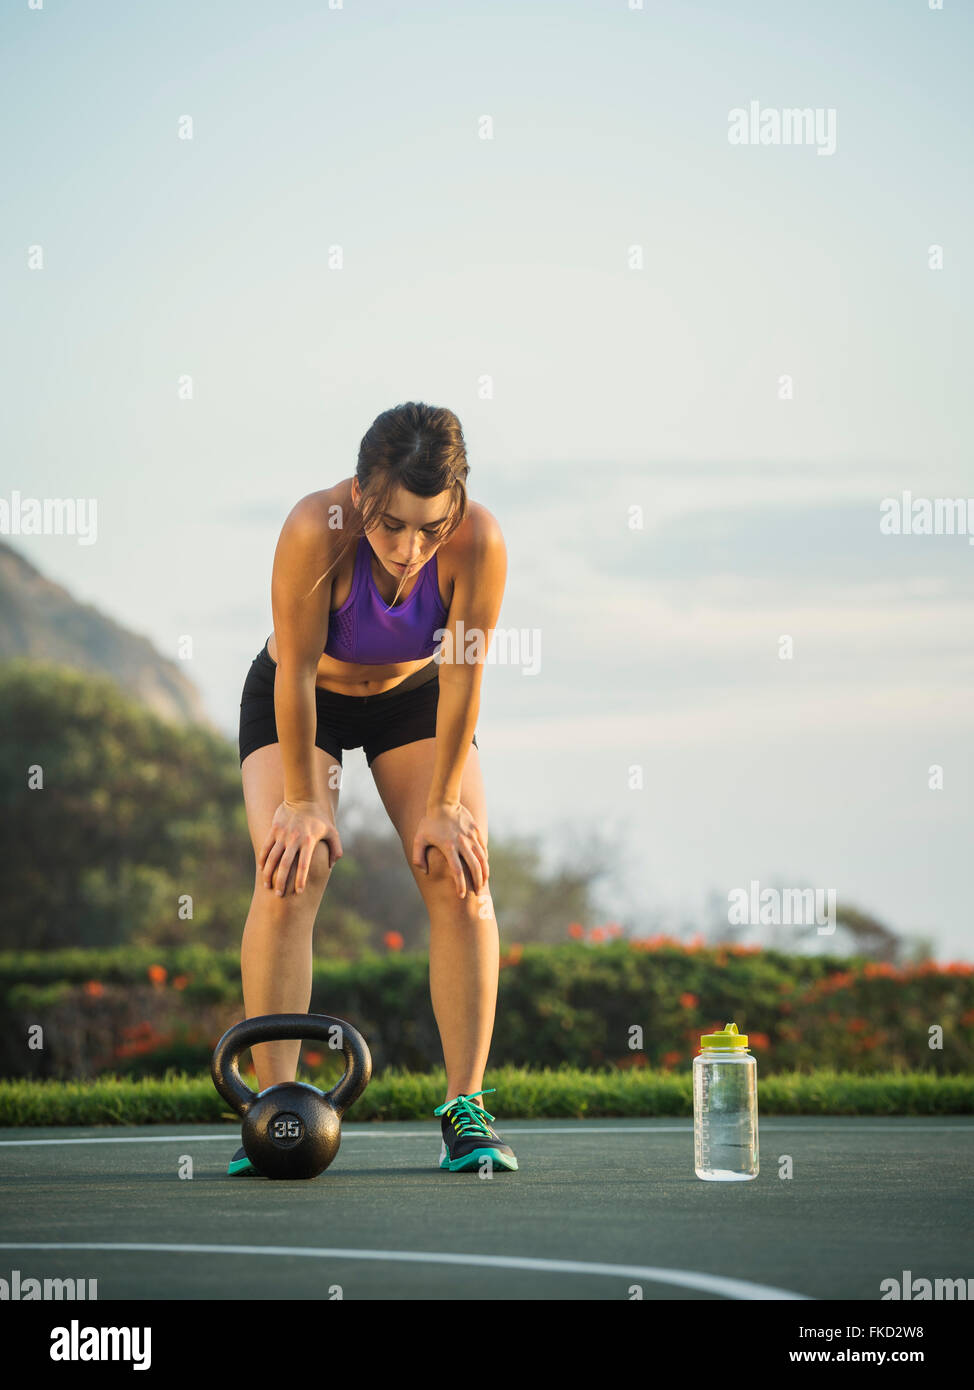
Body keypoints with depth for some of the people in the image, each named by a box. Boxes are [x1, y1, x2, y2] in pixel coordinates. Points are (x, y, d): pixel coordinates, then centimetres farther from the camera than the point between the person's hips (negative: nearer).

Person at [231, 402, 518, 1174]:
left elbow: (462, 677, -23)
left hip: (414, 697, 2)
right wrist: (303, 800, -21)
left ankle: (466, 1107, -7)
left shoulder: (479, 544, -33)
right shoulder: (316, 530, -37)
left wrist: (442, 806, -17)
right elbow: (296, 672, -28)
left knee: (460, 874, -12)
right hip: (301, 701, -1)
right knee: (291, 874, -18)